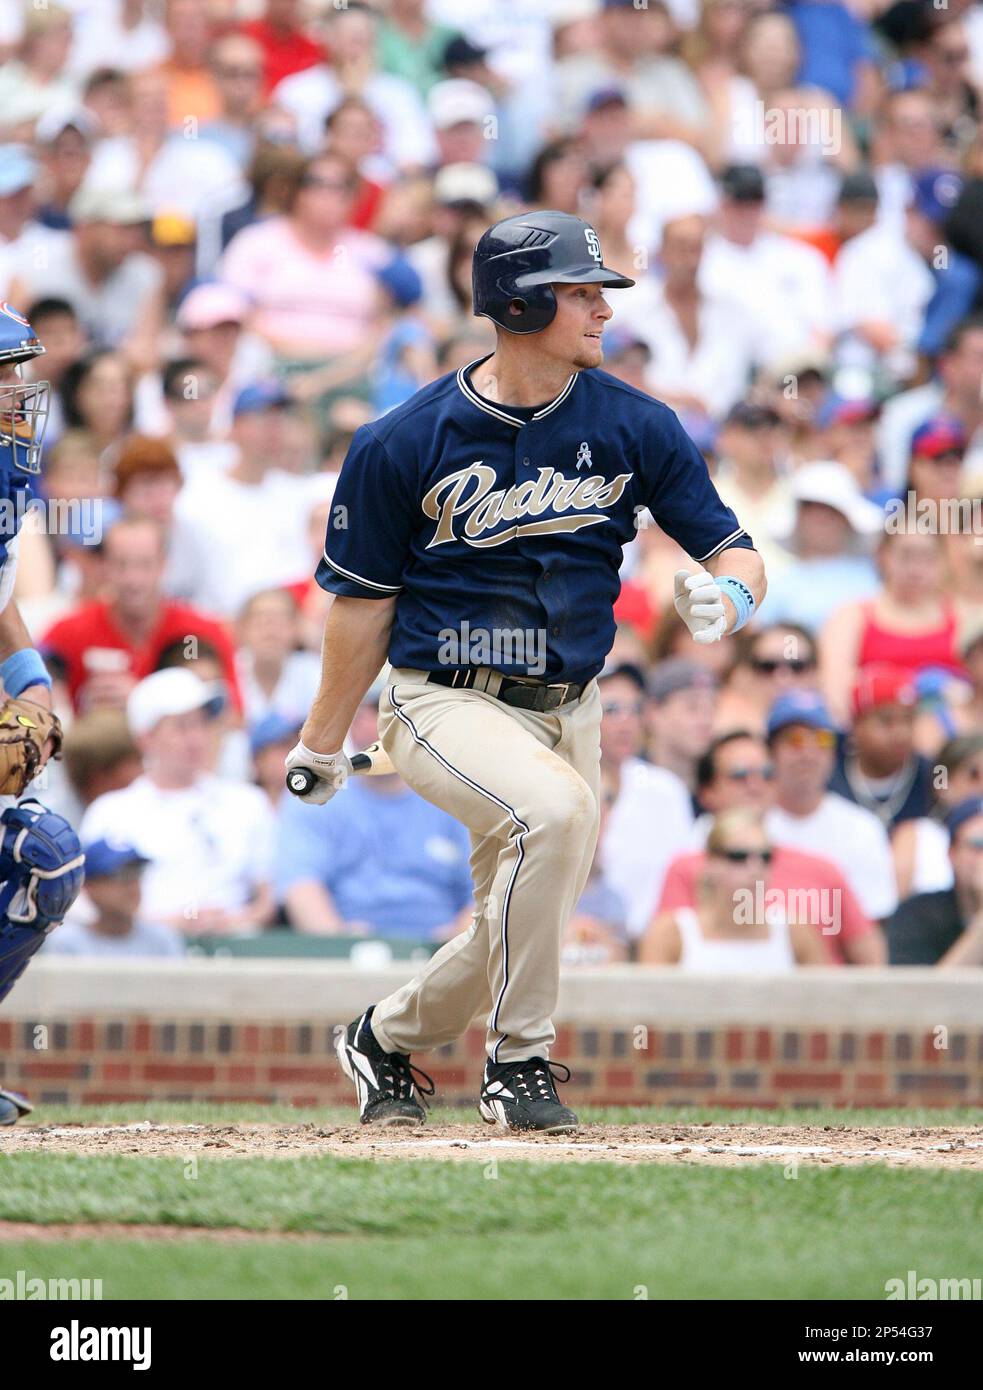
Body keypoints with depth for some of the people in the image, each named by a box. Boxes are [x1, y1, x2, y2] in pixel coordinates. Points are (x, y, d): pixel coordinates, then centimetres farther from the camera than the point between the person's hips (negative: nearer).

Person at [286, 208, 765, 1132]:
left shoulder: (633, 428, -2)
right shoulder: (403, 444, -10)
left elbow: (730, 549, 2)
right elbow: (364, 600, -1)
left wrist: (727, 595, -23)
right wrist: (322, 743, 6)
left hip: (566, 710, 5)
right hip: (443, 701, -5)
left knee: (517, 929, 9)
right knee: (554, 808, -32)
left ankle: (389, 1039, 40)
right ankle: (518, 1061, -18)